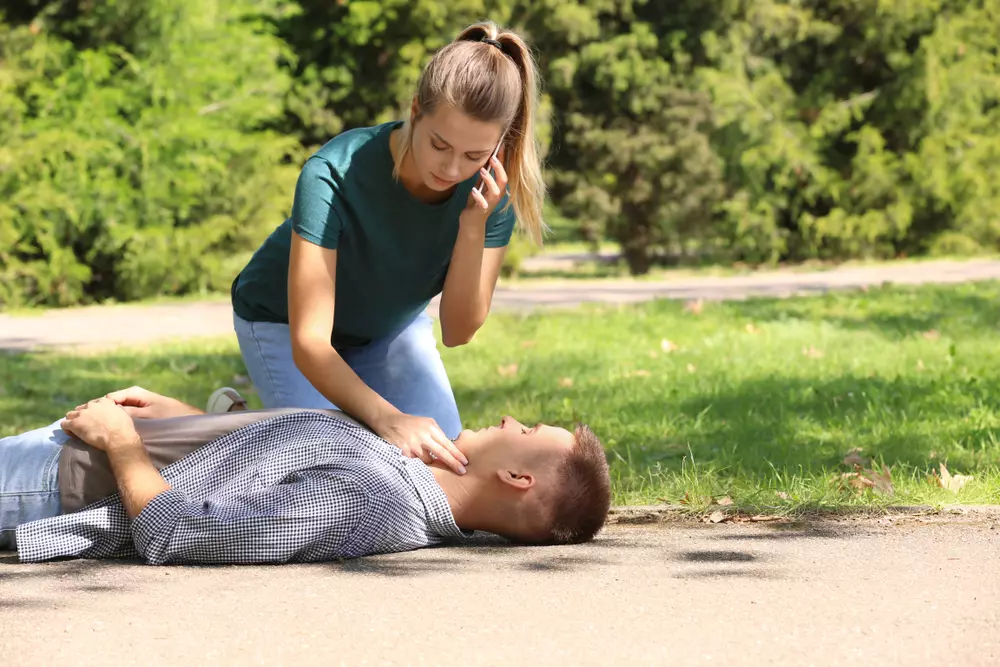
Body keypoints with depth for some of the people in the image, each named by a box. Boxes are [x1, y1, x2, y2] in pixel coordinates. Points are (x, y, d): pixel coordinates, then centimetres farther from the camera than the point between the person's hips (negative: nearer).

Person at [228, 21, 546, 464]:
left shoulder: (493, 192, -26)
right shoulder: (332, 176, -39)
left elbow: (458, 331, -22)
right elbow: (310, 343, -43)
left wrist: (473, 228, -38)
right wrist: (386, 418, -59)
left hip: (390, 324, 4)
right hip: (284, 321, -4)